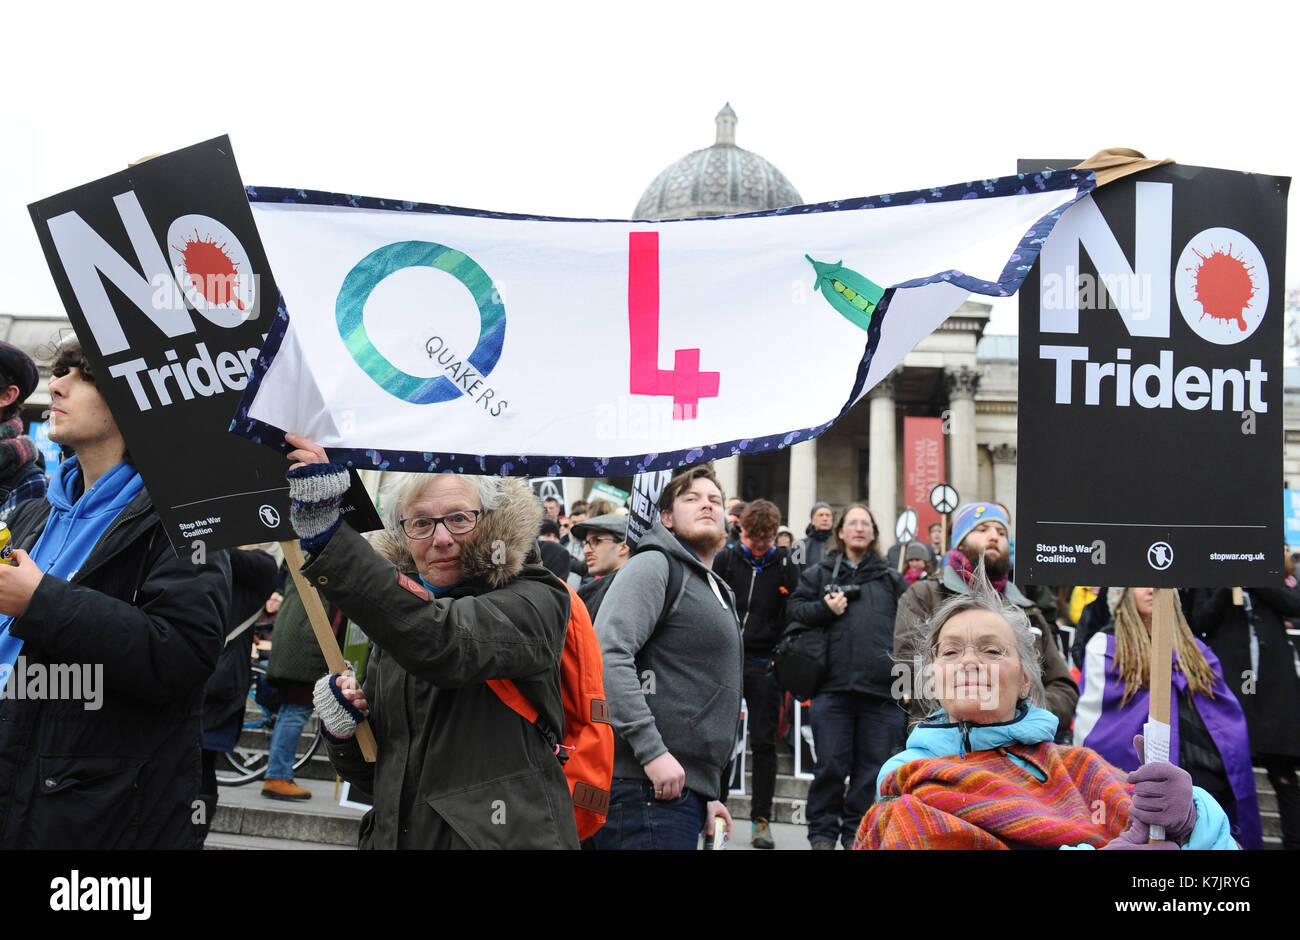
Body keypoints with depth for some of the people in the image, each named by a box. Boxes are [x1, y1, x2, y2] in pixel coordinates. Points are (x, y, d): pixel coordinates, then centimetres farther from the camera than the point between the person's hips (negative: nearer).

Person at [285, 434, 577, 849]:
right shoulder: (396, 617, 8)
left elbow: (441, 640, -31)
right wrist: (344, 734, -7)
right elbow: (371, 773, 15)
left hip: (506, 837, -5)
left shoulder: (534, 601, -9)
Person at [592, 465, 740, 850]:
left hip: (688, 792, 9)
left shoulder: (720, 592, 24)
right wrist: (652, 751, -23)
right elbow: (608, 656, -20)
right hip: (648, 789, -9)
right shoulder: (654, 566, -5)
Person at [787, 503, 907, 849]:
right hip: (833, 686, -1)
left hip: (881, 689, 1)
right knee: (831, 765, 0)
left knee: (871, 766, 4)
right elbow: (795, 609, 11)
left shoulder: (891, 579, 17)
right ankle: (823, 833, 12)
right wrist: (825, 608, -7)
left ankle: (857, 832, 17)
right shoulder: (819, 574, 14)